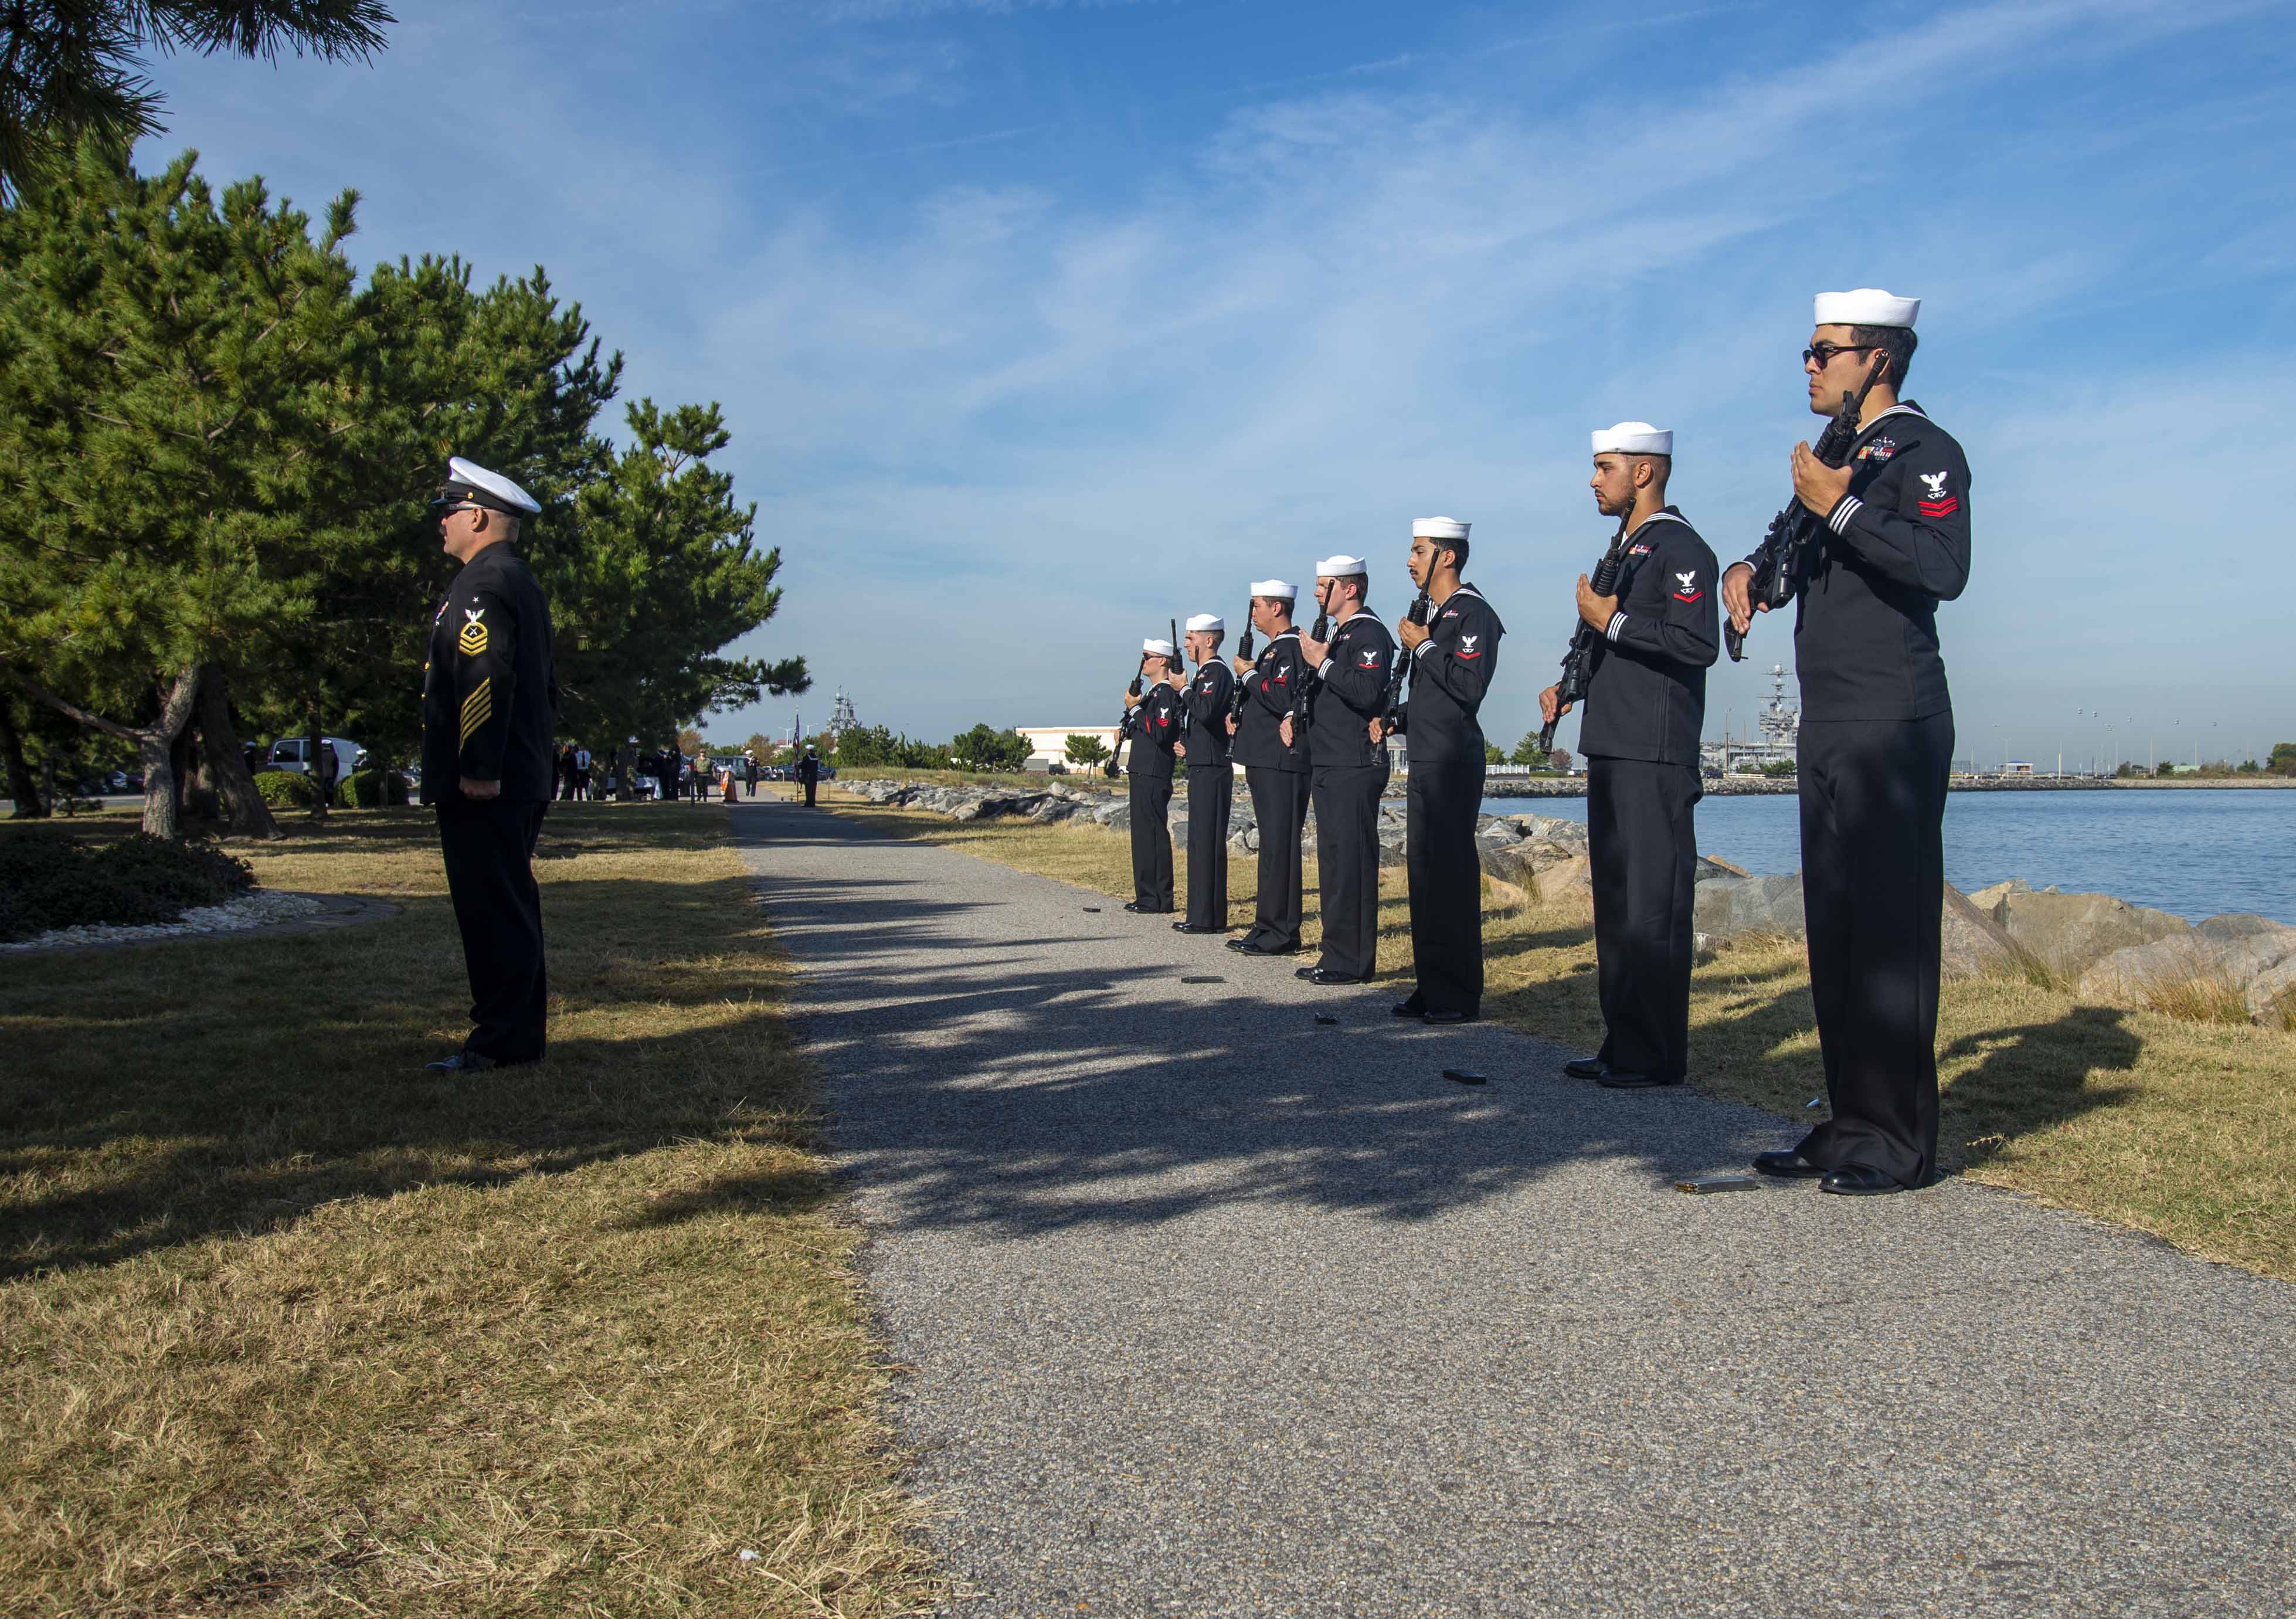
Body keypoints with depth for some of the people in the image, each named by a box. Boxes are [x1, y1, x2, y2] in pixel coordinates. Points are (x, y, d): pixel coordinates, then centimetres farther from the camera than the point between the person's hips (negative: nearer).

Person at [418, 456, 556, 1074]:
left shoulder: (483, 585, -12)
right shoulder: (523, 584, 20)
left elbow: (487, 680, -22)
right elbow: (545, 685, 24)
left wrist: (479, 769, -24)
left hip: (481, 789, -11)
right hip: (519, 784, 11)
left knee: (495, 913, -8)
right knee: (511, 910, 13)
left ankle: (501, 1040, -4)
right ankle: (522, 1033, 19)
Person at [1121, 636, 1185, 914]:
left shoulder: (1167, 693, -13)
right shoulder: (1152, 692, 19)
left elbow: (1160, 733, -23)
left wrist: (1136, 708, -17)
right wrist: (1133, 709, 10)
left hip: (1154, 776, -11)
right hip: (1142, 773, 11)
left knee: (1155, 834, -8)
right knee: (1143, 835, 13)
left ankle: (1160, 901, -6)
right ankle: (1147, 897, 19)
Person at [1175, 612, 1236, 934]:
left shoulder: (1218, 672, -11)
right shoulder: (1204, 673, 19)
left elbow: (1206, 713, -26)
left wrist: (1185, 687, -15)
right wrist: (1185, 742, 13)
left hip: (1212, 769, -10)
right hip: (1201, 766, 10)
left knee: (1208, 841, -9)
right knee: (1200, 841, 12)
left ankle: (1211, 918, -8)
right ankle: (1201, 914, 17)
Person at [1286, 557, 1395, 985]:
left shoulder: (1370, 634, -11)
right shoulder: (1339, 635, 20)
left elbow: (1367, 692, -25)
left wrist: (1323, 662, -18)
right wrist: (1294, 716, 11)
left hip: (1355, 768, -10)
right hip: (1328, 766, 10)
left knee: (1352, 862, -8)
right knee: (1333, 861, 12)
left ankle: (1354, 961, -4)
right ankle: (1336, 955, 19)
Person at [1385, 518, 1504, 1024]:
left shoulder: (1473, 612, -10)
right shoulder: (1430, 614, 19)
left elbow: (1469, 687, -23)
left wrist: (1424, 646, -14)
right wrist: (1394, 718, 11)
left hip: (1454, 765, -10)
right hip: (1424, 763, 10)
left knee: (1452, 874, -7)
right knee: (1424, 871, 12)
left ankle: (1461, 996, -2)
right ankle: (1432, 987, 19)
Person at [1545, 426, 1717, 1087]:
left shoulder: (1680, 547, -9)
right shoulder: (1627, 551, 21)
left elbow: (1699, 642, -21)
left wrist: (1611, 621, -16)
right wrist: (1569, 689, 13)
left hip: (1655, 759, -10)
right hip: (1612, 753, 10)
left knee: (1654, 906, -6)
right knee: (1615, 901, 12)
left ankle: (1658, 1055, 1)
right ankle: (1622, 1043, 20)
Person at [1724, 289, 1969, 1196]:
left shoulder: (1923, 447, -7)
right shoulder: (1837, 453, 21)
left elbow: (1944, 569, -21)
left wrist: (1841, 507, -20)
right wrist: (1749, 568, 8)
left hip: (1892, 726, -9)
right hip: (1829, 726, 9)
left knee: (1891, 926, -7)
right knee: (1836, 927, 10)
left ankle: (1902, 1141, 0)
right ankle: (1853, 1123, 17)